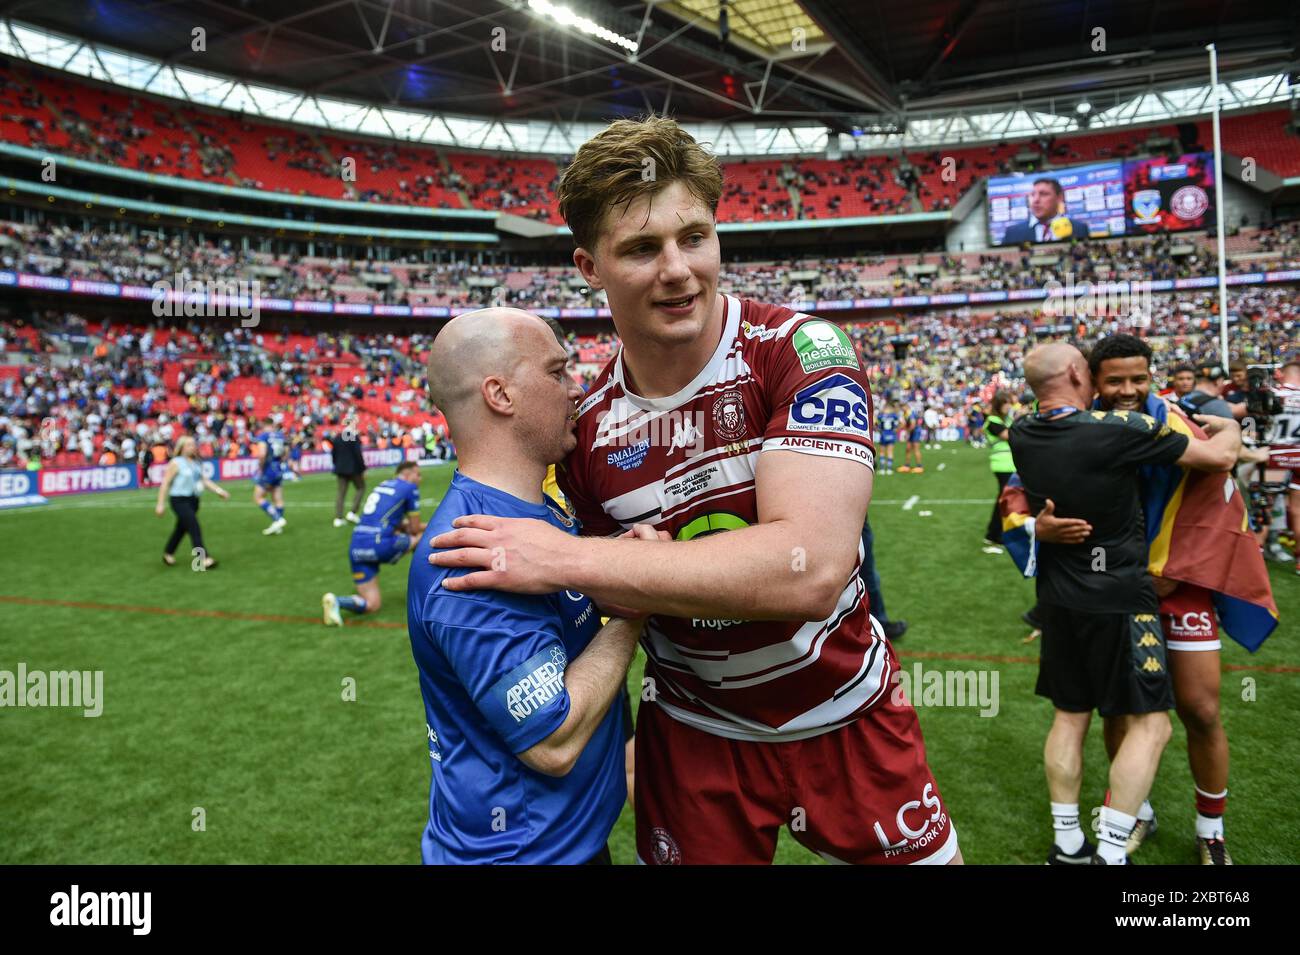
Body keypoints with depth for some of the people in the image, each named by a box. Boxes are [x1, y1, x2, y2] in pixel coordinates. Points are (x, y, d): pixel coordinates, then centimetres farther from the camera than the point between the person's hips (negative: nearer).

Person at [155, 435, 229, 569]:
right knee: (195, 528, -16)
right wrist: (160, 504, -11)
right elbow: (165, 483, -8)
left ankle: (168, 554, 35)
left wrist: (219, 490, 7)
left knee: (181, 529, 17)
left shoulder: (196, 463, 11)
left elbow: (203, 480, 18)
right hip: (180, 501, -7)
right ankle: (202, 559, -18)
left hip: (193, 500, 7)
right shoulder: (175, 463, -9)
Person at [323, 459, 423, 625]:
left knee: (372, 605, 11)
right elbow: (414, 529, 7)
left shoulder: (383, 485, 23)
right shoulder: (410, 488, 2)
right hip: (379, 544, -7)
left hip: (355, 547, 7)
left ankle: (335, 601, -14)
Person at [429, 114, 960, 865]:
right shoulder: (586, 432, -9)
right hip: (695, 738, 2)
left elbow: (811, 569, -35)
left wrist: (571, 560, -31)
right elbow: (626, 598, 5)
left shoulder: (800, 352, -20)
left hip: (844, 717, -2)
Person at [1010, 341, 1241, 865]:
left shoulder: (1021, 434, -4)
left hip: (1058, 599, 6)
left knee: (1069, 717, 15)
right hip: (1118, 599, -6)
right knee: (1150, 724, 6)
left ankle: (1066, 844, 22)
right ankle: (1111, 852, 4)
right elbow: (1220, 456, -8)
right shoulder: (1119, 428, -19)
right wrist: (1230, 426, 13)